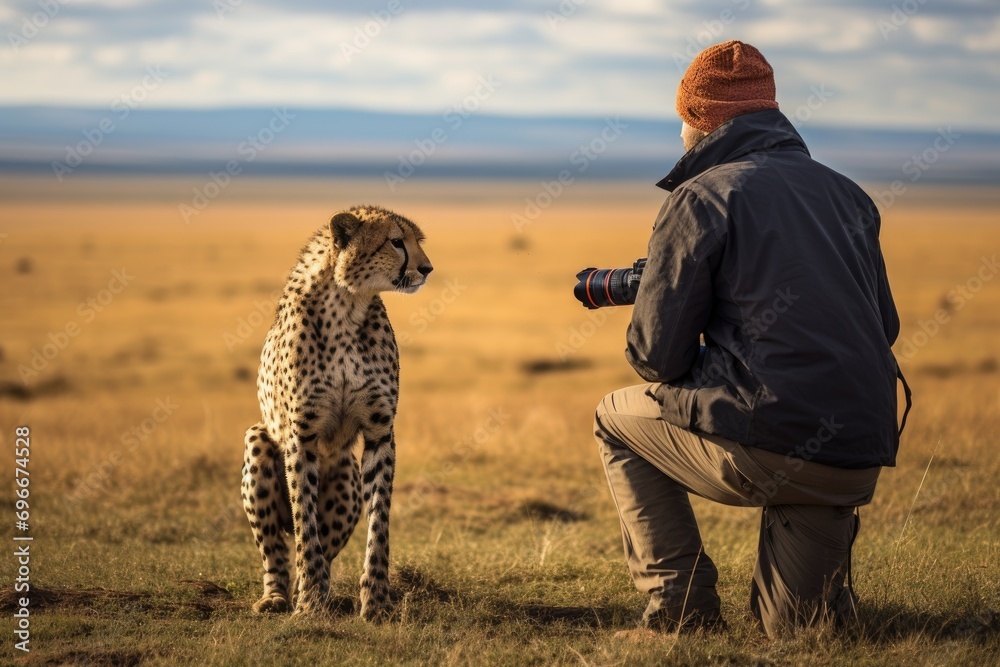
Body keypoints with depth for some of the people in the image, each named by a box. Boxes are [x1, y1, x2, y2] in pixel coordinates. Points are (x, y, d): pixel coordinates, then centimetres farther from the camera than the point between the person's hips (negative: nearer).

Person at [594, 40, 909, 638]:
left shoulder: (704, 196, -3)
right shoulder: (849, 195, 17)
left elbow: (657, 356, -5)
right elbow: (885, 327, 24)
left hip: (762, 449, -7)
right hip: (863, 462, 7)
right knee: (793, 631, 32)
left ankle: (683, 610, 15)